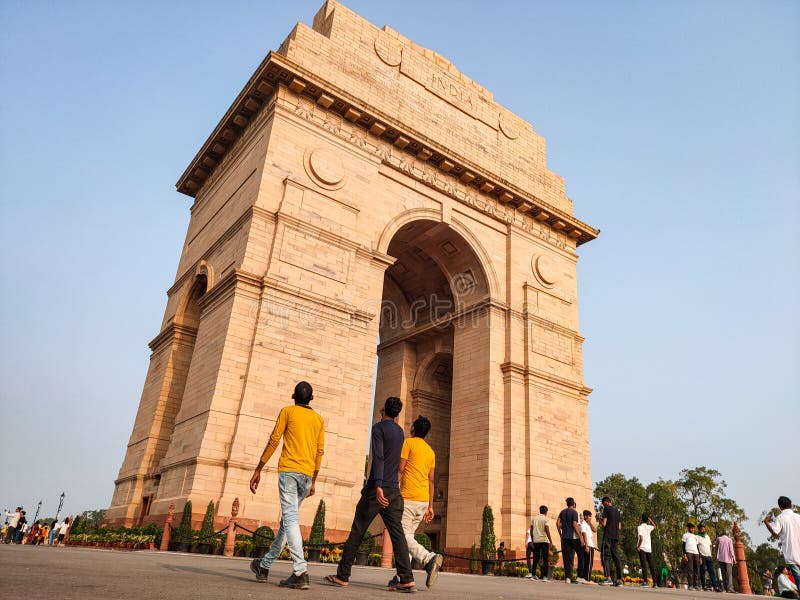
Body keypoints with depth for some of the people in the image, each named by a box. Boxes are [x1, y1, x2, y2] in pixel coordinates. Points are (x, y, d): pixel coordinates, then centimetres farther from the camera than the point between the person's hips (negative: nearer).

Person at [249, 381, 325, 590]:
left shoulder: (287, 411, 5)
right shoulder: (319, 419, 16)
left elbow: (274, 441, -1)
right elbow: (320, 452, 13)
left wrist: (258, 470, 3)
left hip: (288, 470, -5)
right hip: (307, 475, 5)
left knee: (290, 518, -10)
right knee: (288, 518, 14)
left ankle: (300, 571, -21)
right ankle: (265, 566, 27)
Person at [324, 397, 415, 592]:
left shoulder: (379, 427, -5)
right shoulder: (400, 431, 16)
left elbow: (378, 457, -18)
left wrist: (378, 486, -26)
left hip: (376, 489, -6)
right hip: (394, 490, 6)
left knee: (357, 531, 4)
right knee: (397, 533, 1)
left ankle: (342, 576, 11)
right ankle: (407, 580, -9)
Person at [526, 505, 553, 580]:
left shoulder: (534, 518, 10)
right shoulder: (545, 519, -3)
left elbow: (531, 530, 10)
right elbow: (547, 531, -12)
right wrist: (551, 541, -5)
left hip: (535, 541, 4)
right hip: (544, 540, -4)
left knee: (535, 558, 11)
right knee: (545, 559, 0)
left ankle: (533, 575, 10)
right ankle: (544, 576, -5)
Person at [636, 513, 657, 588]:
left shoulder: (639, 527, -9)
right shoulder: (649, 527, 7)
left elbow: (641, 538, -19)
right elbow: (654, 526, 32)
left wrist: (638, 546, -11)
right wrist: (650, 519, 23)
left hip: (642, 548, -5)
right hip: (649, 549, 5)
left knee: (644, 565, -8)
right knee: (651, 565, 8)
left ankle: (645, 582, -14)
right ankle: (655, 583, 7)